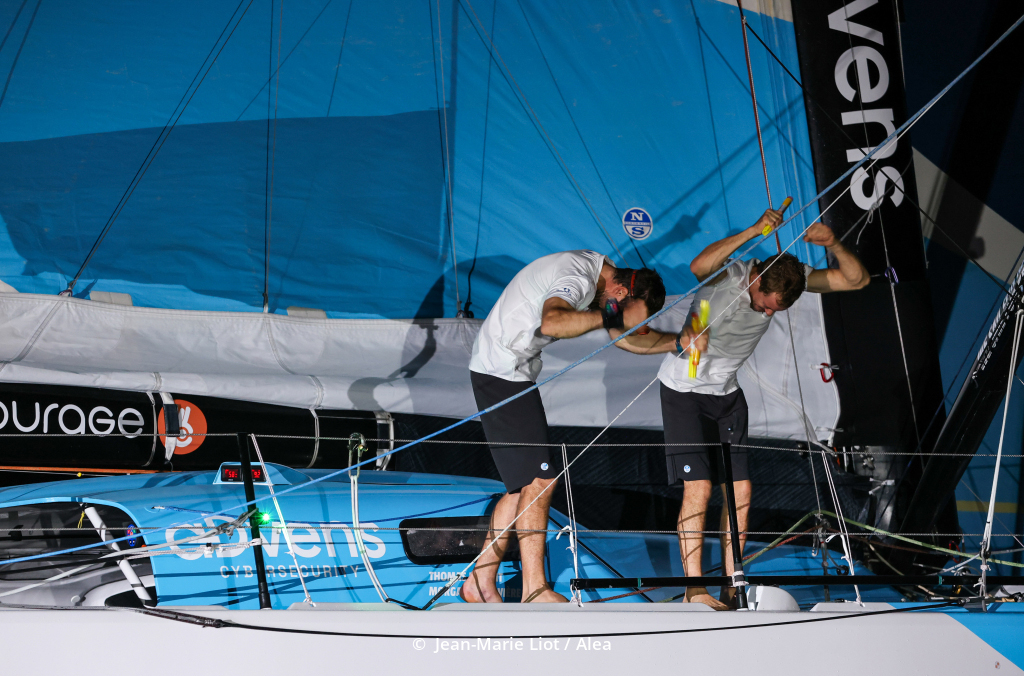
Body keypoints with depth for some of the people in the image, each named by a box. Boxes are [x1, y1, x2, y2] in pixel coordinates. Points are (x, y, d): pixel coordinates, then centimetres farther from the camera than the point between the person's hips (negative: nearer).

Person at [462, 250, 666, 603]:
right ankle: (534, 590, -9)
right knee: (539, 479, -12)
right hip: (501, 372, -10)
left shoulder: (599, 268, 7)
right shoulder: (578, 279, -23)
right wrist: (613, 317, -41)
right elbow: (552, 323, -44)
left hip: (517, 371, 10)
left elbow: (626, 336, 17)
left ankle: (480, 583, 13)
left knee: (526, 481, 9)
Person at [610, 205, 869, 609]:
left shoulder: (793, 279, -10)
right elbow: (699, 267, -51)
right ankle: (694, 588, -5)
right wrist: (754, 231, -54)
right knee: (699, 488, -12)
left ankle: (732, 587, 10)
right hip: (684, 389, -6)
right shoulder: (729, 272, -26)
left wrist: (833, 245, -30)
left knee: (740, 489, 1)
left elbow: (857, 280, -11)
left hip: (727, 392, 6)